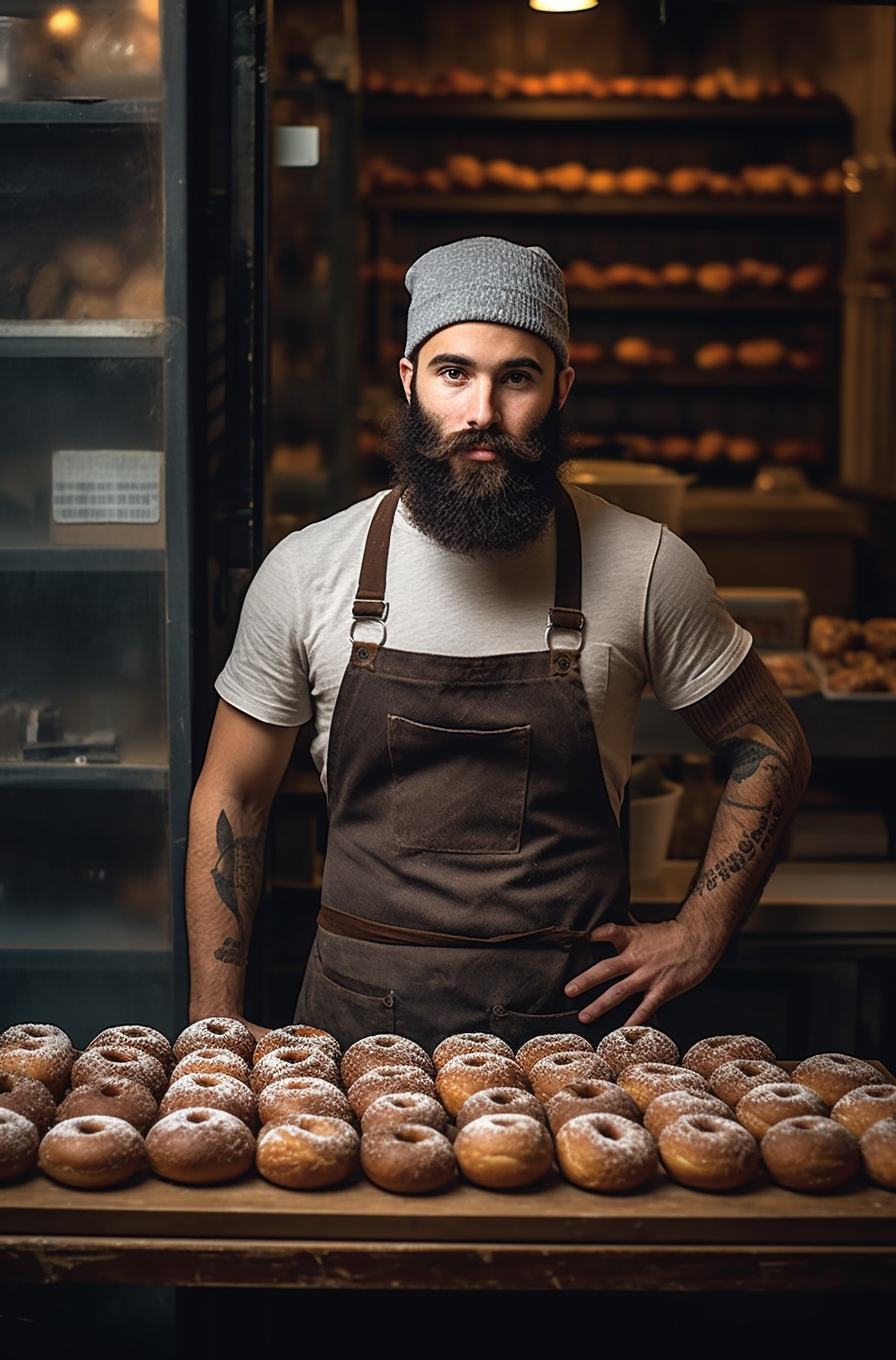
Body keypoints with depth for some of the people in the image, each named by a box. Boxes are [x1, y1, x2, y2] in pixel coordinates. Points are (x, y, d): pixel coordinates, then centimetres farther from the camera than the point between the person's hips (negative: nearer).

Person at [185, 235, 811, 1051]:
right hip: (360, 1015, 1)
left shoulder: (644, 569, -3)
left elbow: (771, 747, 10)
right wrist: (218, 1025, 4)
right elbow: (230, 798, 9)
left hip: (570, 1016, 0)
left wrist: (698, 936, 1)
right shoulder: (305, 572, 0)